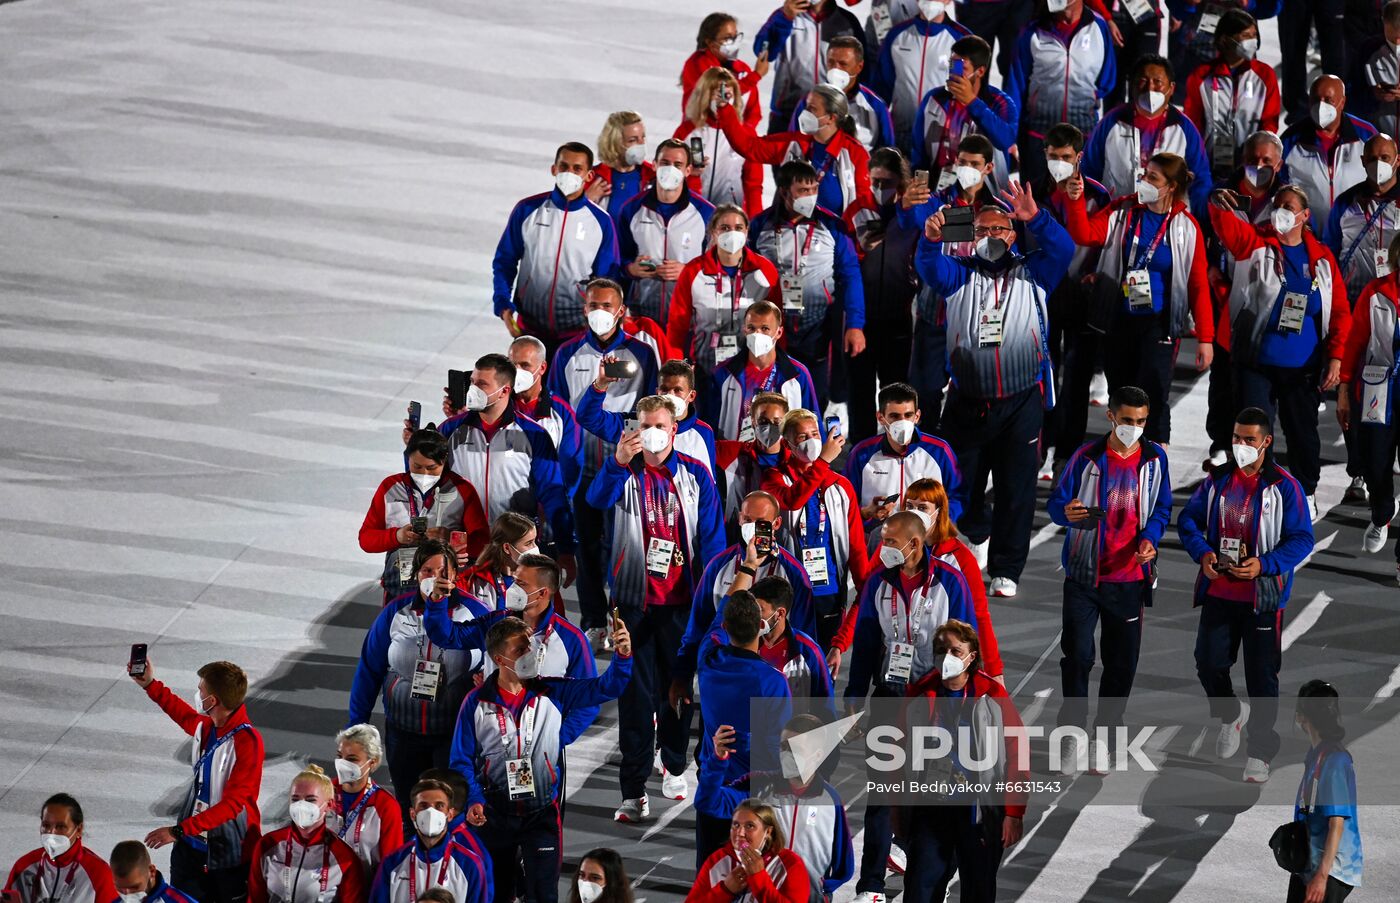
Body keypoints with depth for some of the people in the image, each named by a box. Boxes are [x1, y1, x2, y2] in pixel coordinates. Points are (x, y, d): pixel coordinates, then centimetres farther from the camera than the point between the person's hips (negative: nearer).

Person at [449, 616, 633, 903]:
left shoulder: (553, 693, -5)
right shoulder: (477, 703, -6)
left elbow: (604, 688, -11)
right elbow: (462, 760, -2)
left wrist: (622, 657, -30)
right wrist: (473, 800, -17)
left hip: (542, 813, 0)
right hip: (495, 813, 0)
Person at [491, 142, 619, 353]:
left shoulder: (601, 221, 0)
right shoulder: (527, 210, 1)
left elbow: (607, 278, 6)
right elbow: (505, 261, 7)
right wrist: (503, 305, -7)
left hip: (576, 331, -1)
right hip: (529, 329, 1)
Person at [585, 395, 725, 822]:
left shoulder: (695, 476, 2)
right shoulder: (624, 475, 0)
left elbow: (712, 538, 3)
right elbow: (596, 501, -22)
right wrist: (618, 463, -39)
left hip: (681, 601, 1)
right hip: (635, 600, -1)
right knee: (636, 694, -1)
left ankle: (676, 768, 27)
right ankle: (634, 790, -3)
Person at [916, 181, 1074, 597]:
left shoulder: (1031, 273, 6)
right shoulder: (961, 273, 8)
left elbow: (1062, 250, -11)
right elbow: (931, 268, -12)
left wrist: (1034, 217, -29)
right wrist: (932, 239, -34)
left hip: (1021, 402, -1)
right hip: (967, 402, 1)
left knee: (1016, 488, -2)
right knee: (958, 484, 10)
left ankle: (1006, 570, 7)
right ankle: (977, 533, 38)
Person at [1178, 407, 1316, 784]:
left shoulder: (1284, 487, -8)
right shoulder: (1217, 480, 5)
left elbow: (1302, 539, -8)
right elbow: (1188, 519, 8)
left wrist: (1265, 564, -22)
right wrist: (1202, 552, -11)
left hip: (1263, 595, -4)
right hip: (1218, 593, 4)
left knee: (1262, 675, 1)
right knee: (1209, 664, 5)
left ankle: (1260, 753, 12)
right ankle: (1231, 715, 36)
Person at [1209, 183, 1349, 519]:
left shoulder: (1321, 258, 3)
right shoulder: (1257, 243, 0)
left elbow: (1340, 312, 3)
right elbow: (1228, 229, -21)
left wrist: (1335, 357, -5)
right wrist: (1219, 207, -44)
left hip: (1302, 366, 1)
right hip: (1256, 362, -1)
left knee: (1303, 432, 14)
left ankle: (1305, 493, 32)